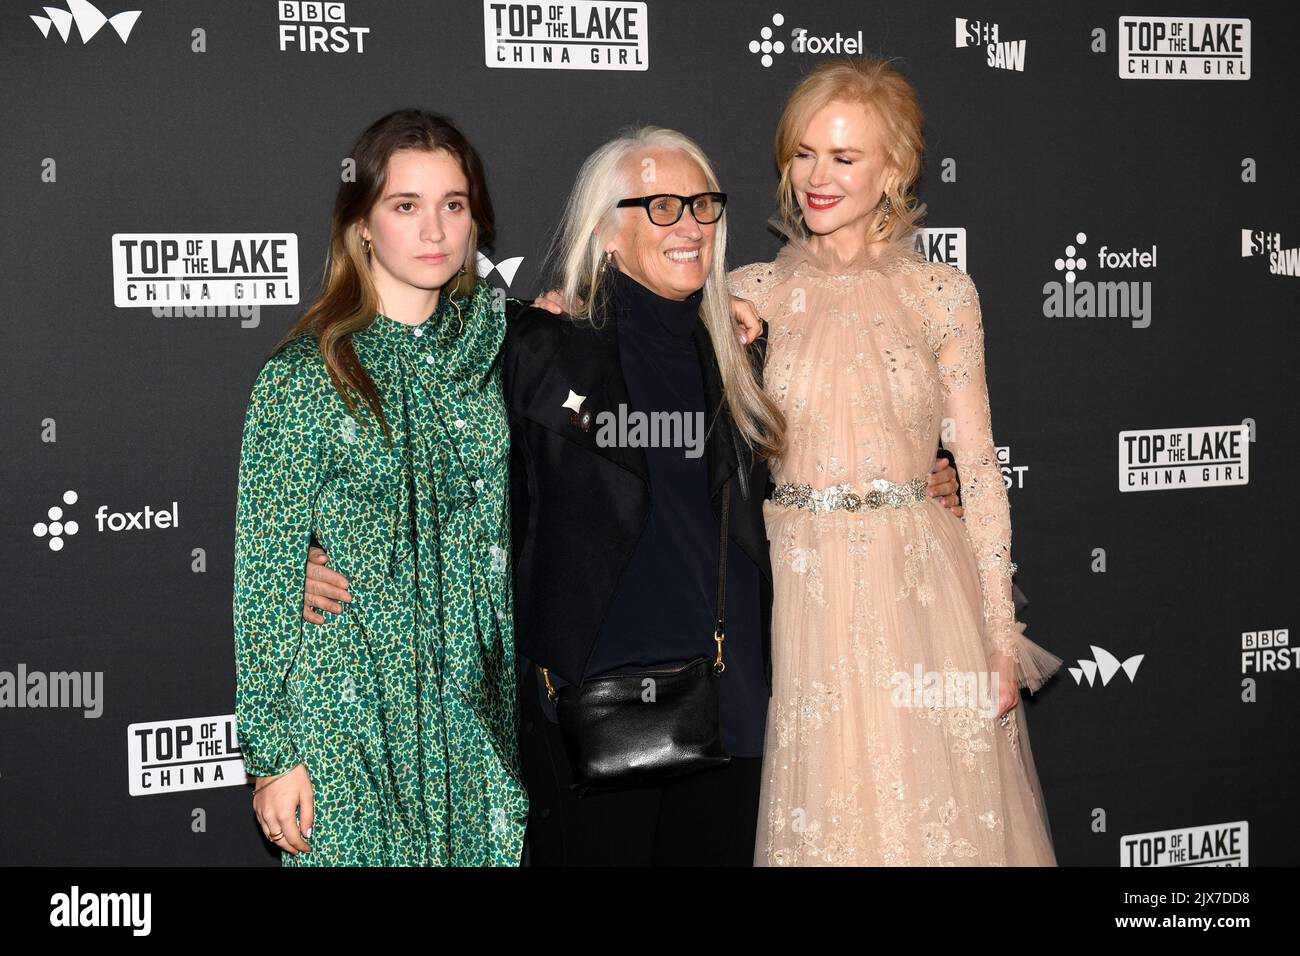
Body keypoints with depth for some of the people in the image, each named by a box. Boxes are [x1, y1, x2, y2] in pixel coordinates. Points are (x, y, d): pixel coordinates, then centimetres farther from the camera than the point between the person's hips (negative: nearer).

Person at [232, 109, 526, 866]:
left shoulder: (487, 351, 4)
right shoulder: (304, 377, -10)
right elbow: (266, 578, -8)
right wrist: (273, 753, -9)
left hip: (474, 712, 4)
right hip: (349, 718, -4)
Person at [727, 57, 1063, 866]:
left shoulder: (941, 293, 2)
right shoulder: (749, 295, 4)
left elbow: (978, 466, 1)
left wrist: (1001, 633, -3)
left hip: (922, 586, 0)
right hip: (799, 587, 1)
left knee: (936, 810, 6)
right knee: (818, 812, 7)